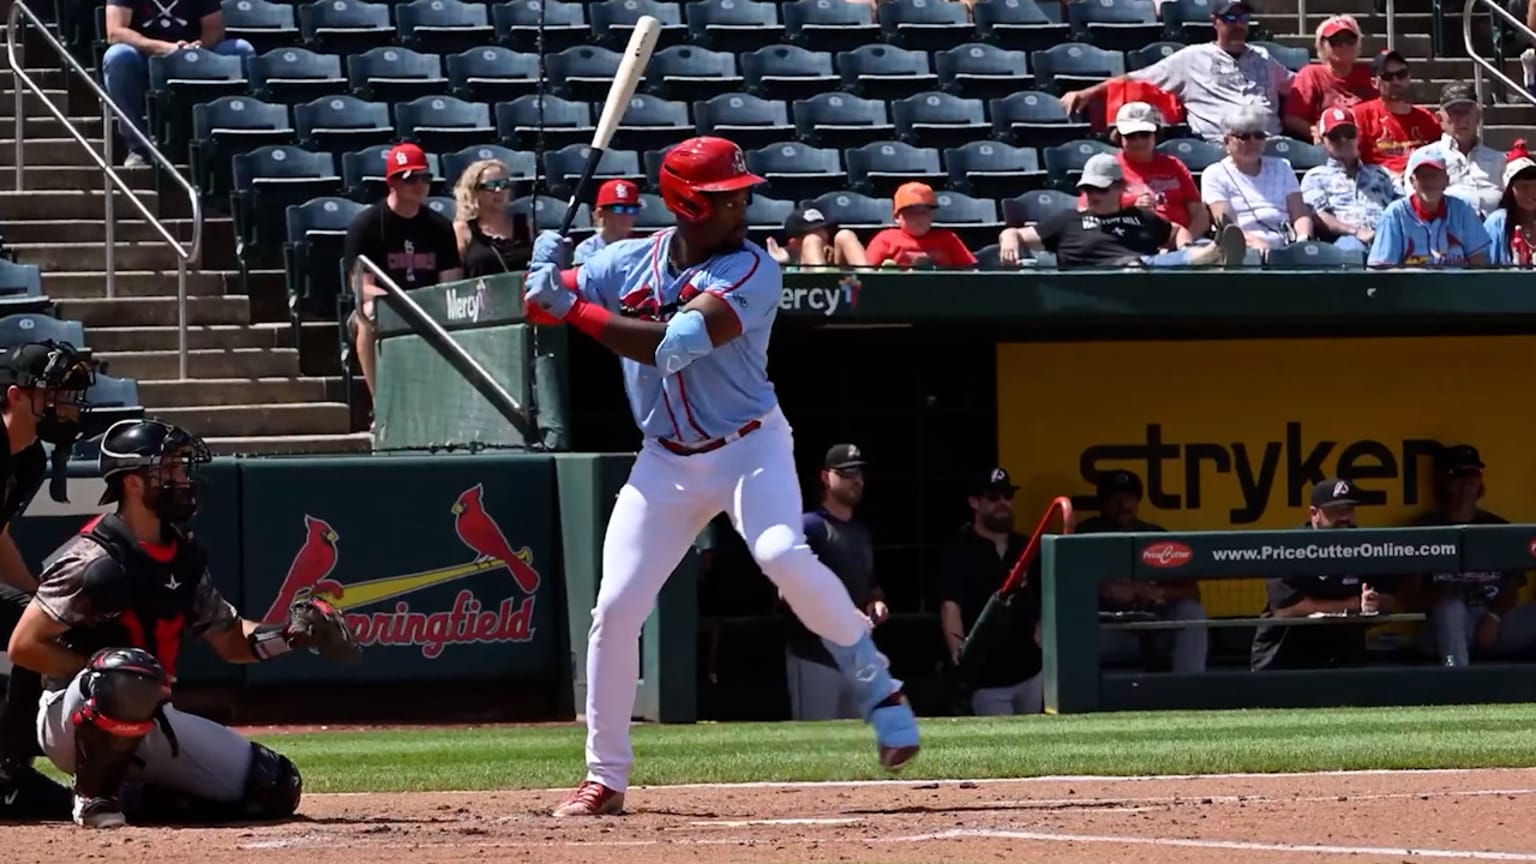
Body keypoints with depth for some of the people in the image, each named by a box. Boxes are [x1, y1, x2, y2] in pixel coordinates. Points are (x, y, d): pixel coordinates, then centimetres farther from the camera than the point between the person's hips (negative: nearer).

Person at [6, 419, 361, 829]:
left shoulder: (183, 557, 6)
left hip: (150, 719, 8)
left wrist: (291, 633, -4)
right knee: (132, 675, -42)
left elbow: (230, 640, 15)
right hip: (71, 719, -8)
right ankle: (94, 795, -18)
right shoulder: (96, 561, -18)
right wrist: (104, 672, -22)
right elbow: (24, 646, -20)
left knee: (274, 788, 1)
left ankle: (128, 798, 7)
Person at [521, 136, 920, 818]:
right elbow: (540, 306, 3)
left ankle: (877, 689, -11)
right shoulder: (629, 261, -1)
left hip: (748, 448, -4)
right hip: (665, 461, 4)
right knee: (615, 607, -3)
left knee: (783, 556, -31)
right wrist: (548, 276, -20)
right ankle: (605, 779, 10)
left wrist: (577, 308, -28)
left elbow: (673, 344, -28)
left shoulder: (750, 270, -17)